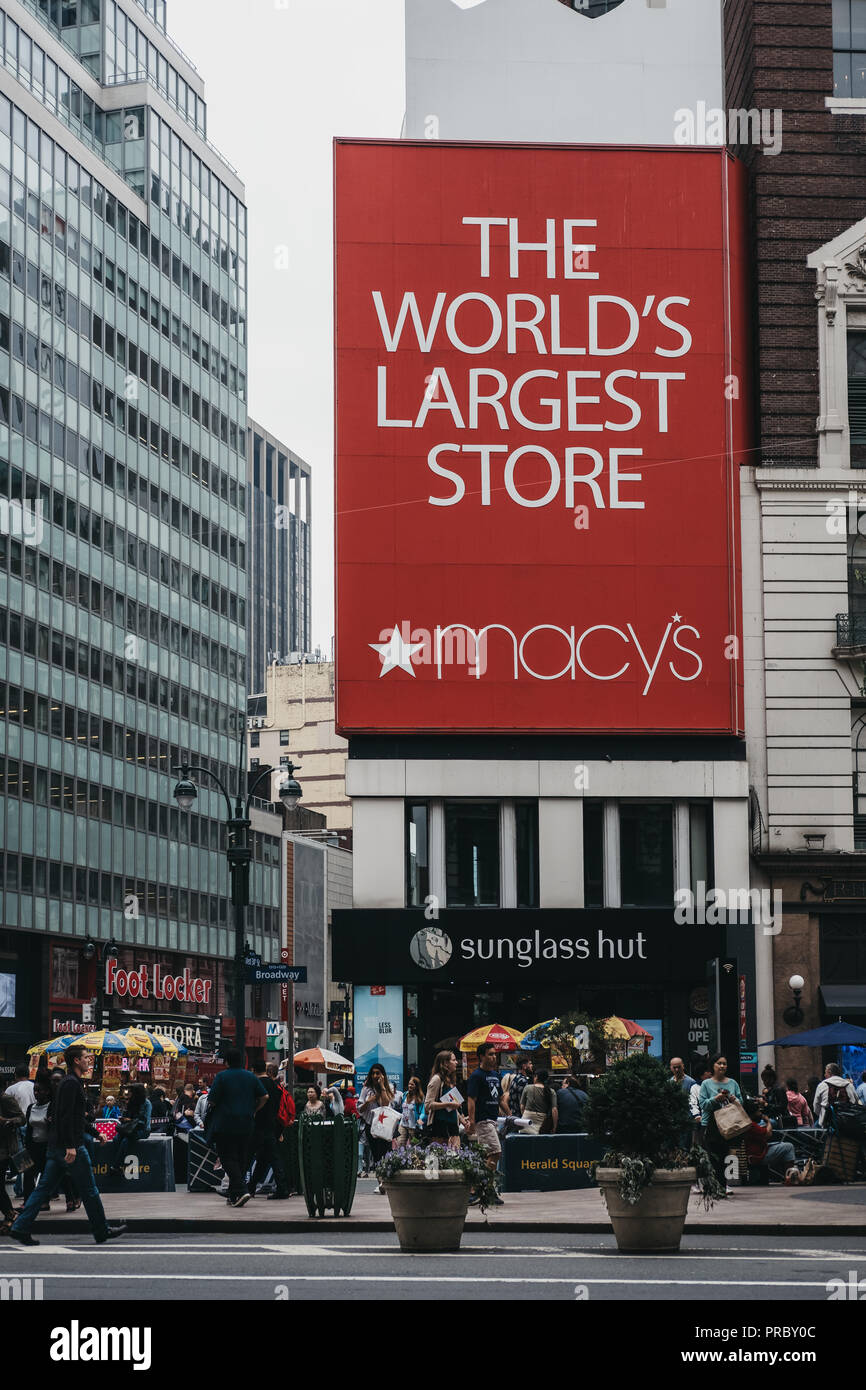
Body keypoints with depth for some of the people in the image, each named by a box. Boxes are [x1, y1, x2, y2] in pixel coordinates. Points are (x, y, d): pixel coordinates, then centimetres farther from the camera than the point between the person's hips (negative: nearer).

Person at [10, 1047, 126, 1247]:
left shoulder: (67, 1082, 18)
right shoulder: (71, 1083, -14)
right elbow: (66, 1116, -22)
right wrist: (70, 1146, -26)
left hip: (55, 1147, 10)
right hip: (72, 1147, -10)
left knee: (45, 1187, 6)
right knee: (89, 1190, 2)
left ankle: (21, 1228, 0)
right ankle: (102, 1232, 11)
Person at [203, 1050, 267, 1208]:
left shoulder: (221, 1076, -8)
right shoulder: (251, 1077, 7)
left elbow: (212, 1101, -9)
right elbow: (264, 1097, 5)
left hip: (225, 1124, -5)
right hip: (246, 1125, 5)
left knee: (228, 1158, -4)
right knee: (241, 1158, 12)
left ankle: (240, 1191, -21)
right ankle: (233, 1195, 16)